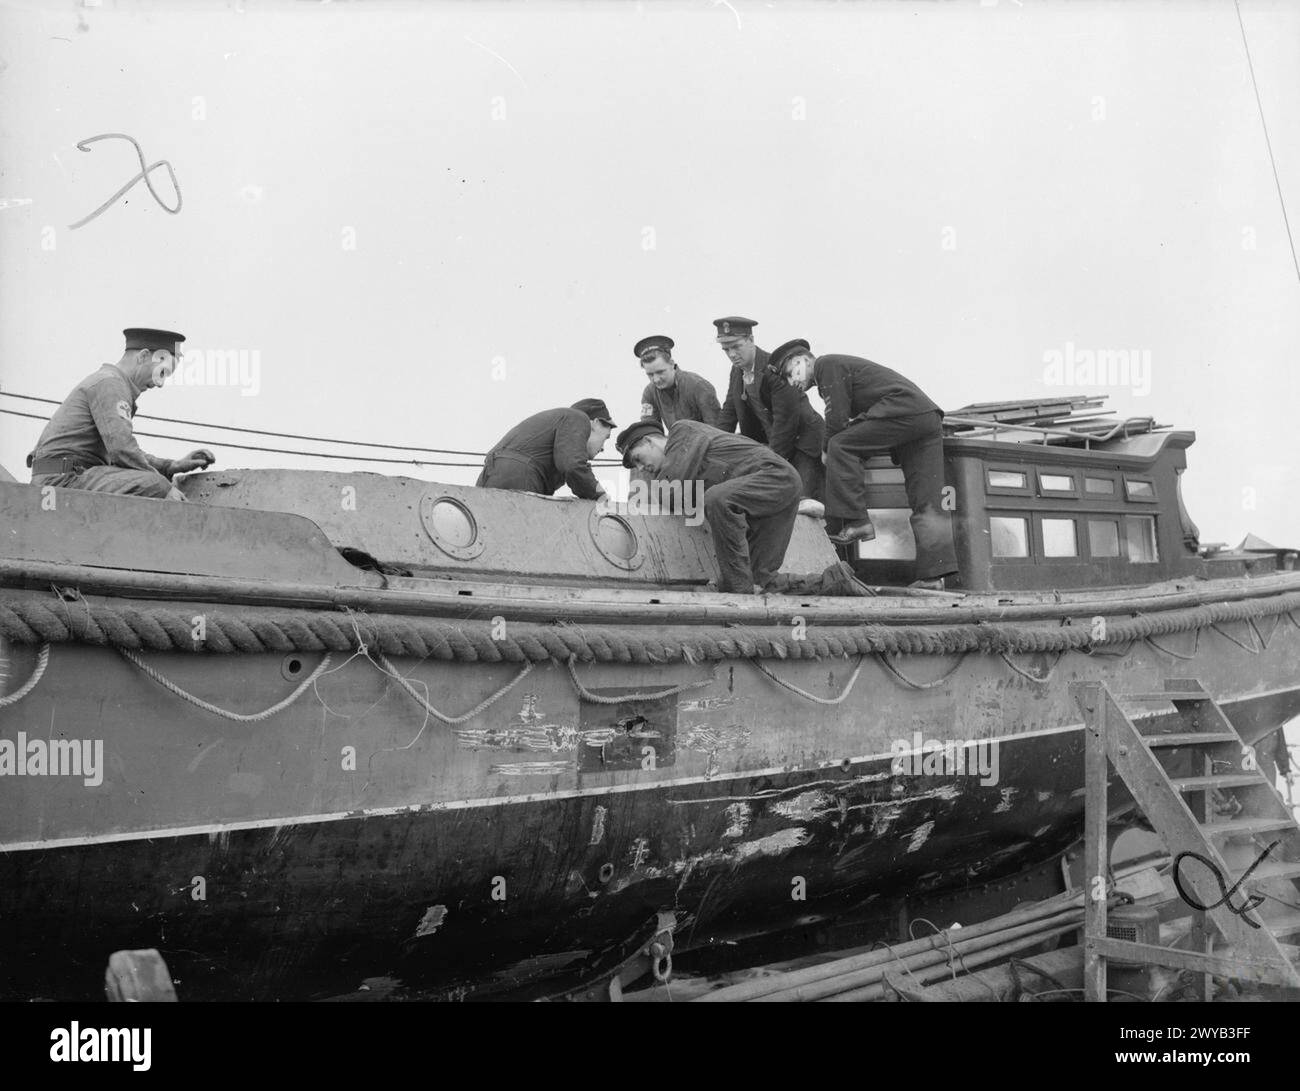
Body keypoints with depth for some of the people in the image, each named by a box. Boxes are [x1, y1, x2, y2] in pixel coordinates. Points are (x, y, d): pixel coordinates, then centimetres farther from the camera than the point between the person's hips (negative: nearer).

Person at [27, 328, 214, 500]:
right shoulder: (109, 382, -9)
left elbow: (129, 455, 26)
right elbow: (122, 449, -21)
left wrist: (173, 466, 13)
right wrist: (164, 487, -14)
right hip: (64, 478, -11)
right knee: (151, 485, -25)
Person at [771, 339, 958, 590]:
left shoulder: (827, 364, 1)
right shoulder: (841, 365, 31)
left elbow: (838, 418, -6)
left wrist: (827, 451, 8)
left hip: (904, 411, -10)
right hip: (929, 418, 10)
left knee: (840, 447, -11)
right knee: (927, 502, 0)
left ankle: (855, 522, -15)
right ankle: (934, 575, -6)